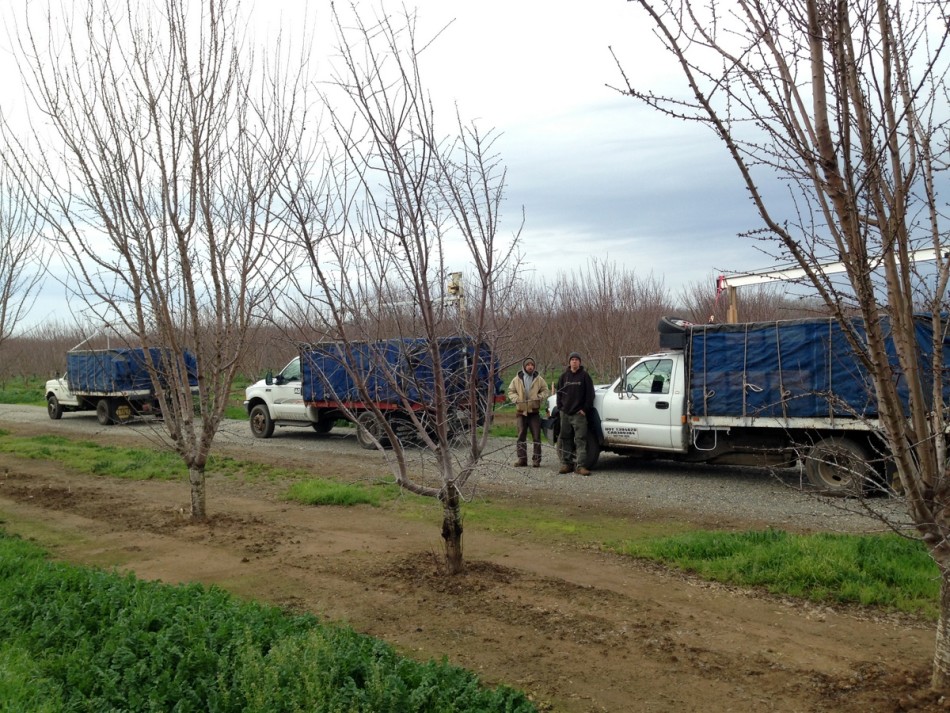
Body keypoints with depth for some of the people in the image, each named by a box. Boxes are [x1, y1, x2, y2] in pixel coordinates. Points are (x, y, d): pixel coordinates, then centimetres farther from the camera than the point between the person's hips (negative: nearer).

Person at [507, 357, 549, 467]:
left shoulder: (539, 379, 3)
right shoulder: (517, 379, 5)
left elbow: (545, 390, 8)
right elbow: (511, 391, 9)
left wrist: (539, 397, -9)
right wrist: (516, 399, -8)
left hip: (534, 411, -1)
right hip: (521, 411, 1)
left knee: (536, 436, -2)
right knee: (521, 435, 4)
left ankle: (536, 459, 3)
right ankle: (522, 459, 10)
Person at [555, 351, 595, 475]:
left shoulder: (584, 376, 0)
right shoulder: (564, 376, 12)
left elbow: (590, 394, -2)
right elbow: (559, 392, 17)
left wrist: (585, 409, -8)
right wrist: (560, 407, 6)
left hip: (579, 414, -4)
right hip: (565, 413, 4)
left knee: (580, 440, -8)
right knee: (565, 440, 8)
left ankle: (580, 465, -10)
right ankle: (566, 464, 15)